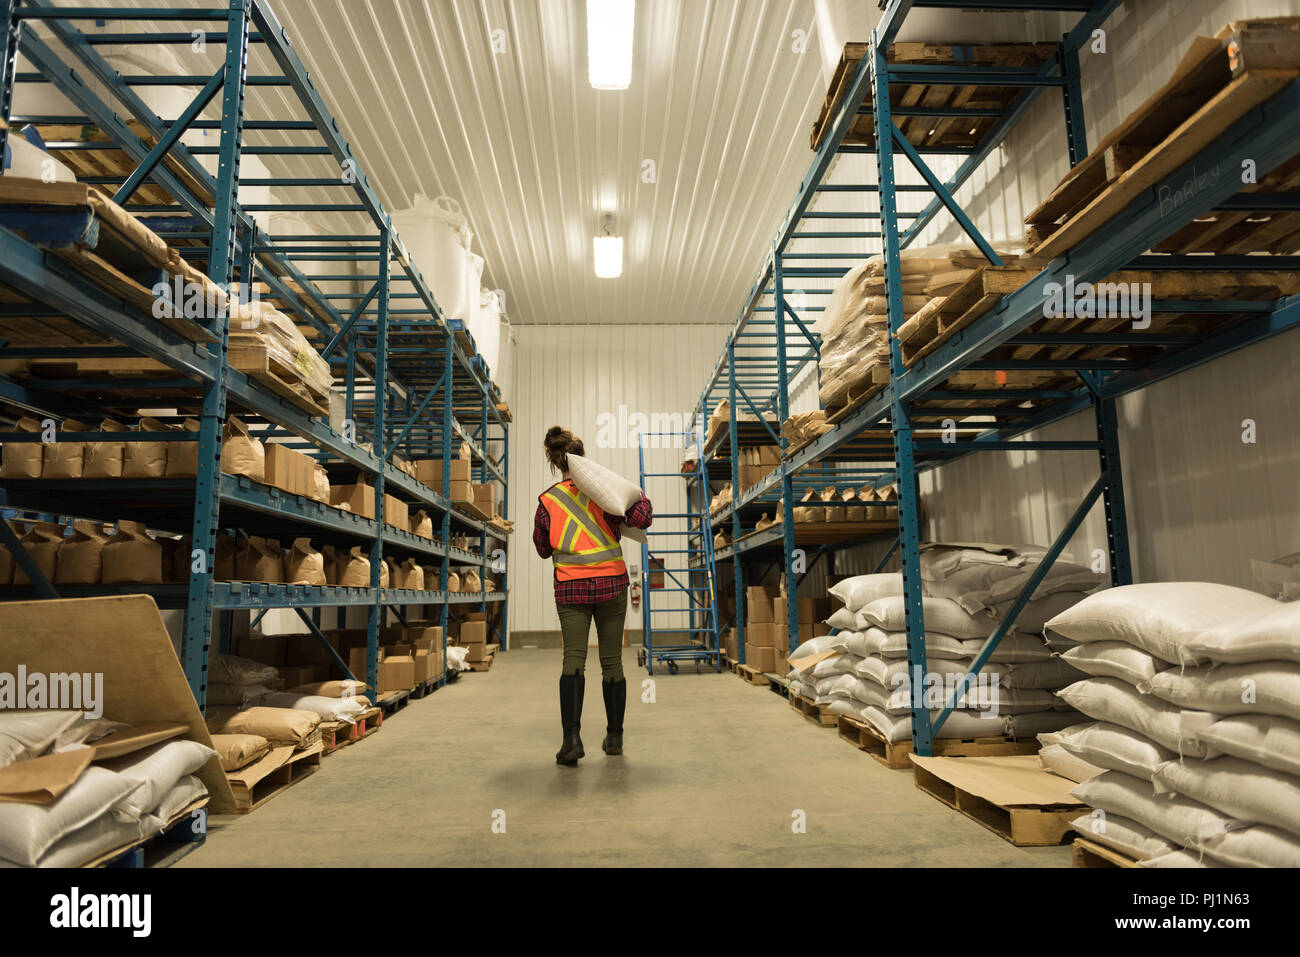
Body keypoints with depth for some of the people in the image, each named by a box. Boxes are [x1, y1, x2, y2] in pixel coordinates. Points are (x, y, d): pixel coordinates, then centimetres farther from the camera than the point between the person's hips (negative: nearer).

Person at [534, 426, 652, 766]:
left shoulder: (547, 501, 0)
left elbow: (543, 548, 11)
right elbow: (640, 520, -13)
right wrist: (640, 497, 6)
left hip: (570, 588, 0)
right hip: (611, 584, 0)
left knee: (573, 660, -1)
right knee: (612, 661, 10)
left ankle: (572, 736, -19)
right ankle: (614, 737, 22)